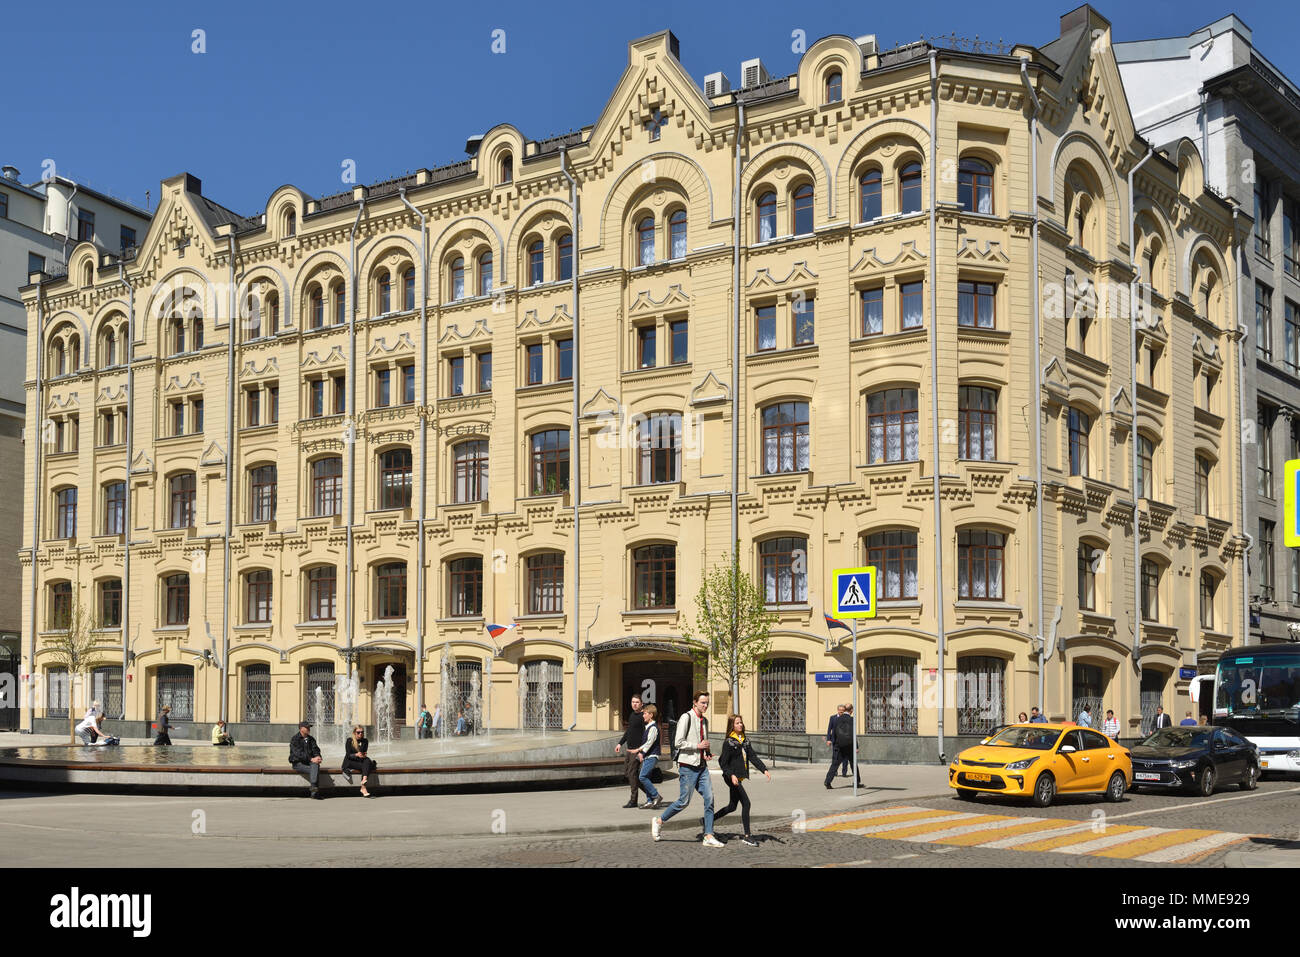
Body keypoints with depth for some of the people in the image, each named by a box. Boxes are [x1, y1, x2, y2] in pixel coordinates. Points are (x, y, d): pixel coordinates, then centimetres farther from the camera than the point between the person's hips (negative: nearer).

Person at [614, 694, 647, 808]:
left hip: (637, 751, -9)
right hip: (629, 750, 9)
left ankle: (633, 800, -1)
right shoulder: (632, 715, 15)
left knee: (632, 773, -9)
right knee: (626, 773, 9)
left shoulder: (642, 717, -12)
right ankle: (648, 790, 20)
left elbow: (645, 735, -18)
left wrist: (641, 751, -24)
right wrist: (620, 743, 22)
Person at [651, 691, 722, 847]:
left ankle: (709, 837, 2)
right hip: (688, 766, -7)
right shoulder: (686, 718, -10)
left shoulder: (704, 721, 15)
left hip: (702, 765, 7)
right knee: (684, 801, -2)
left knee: (709, 799, -2)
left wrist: (708, 752, 8)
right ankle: (659, 821, 18)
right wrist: (698, 746, -15)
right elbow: (678, 743, -16)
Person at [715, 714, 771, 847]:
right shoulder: (728, 742, -8)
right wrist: (731, 775, -24)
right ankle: (746, 836, -8)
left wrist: (764, 770, -5)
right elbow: (723, 763, -10)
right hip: (732, 778, -8)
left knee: (732, 807, 15)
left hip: (739, 778, 8)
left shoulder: (745, 741, 13)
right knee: (746, 803, -12)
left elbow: (753, 757, 8)